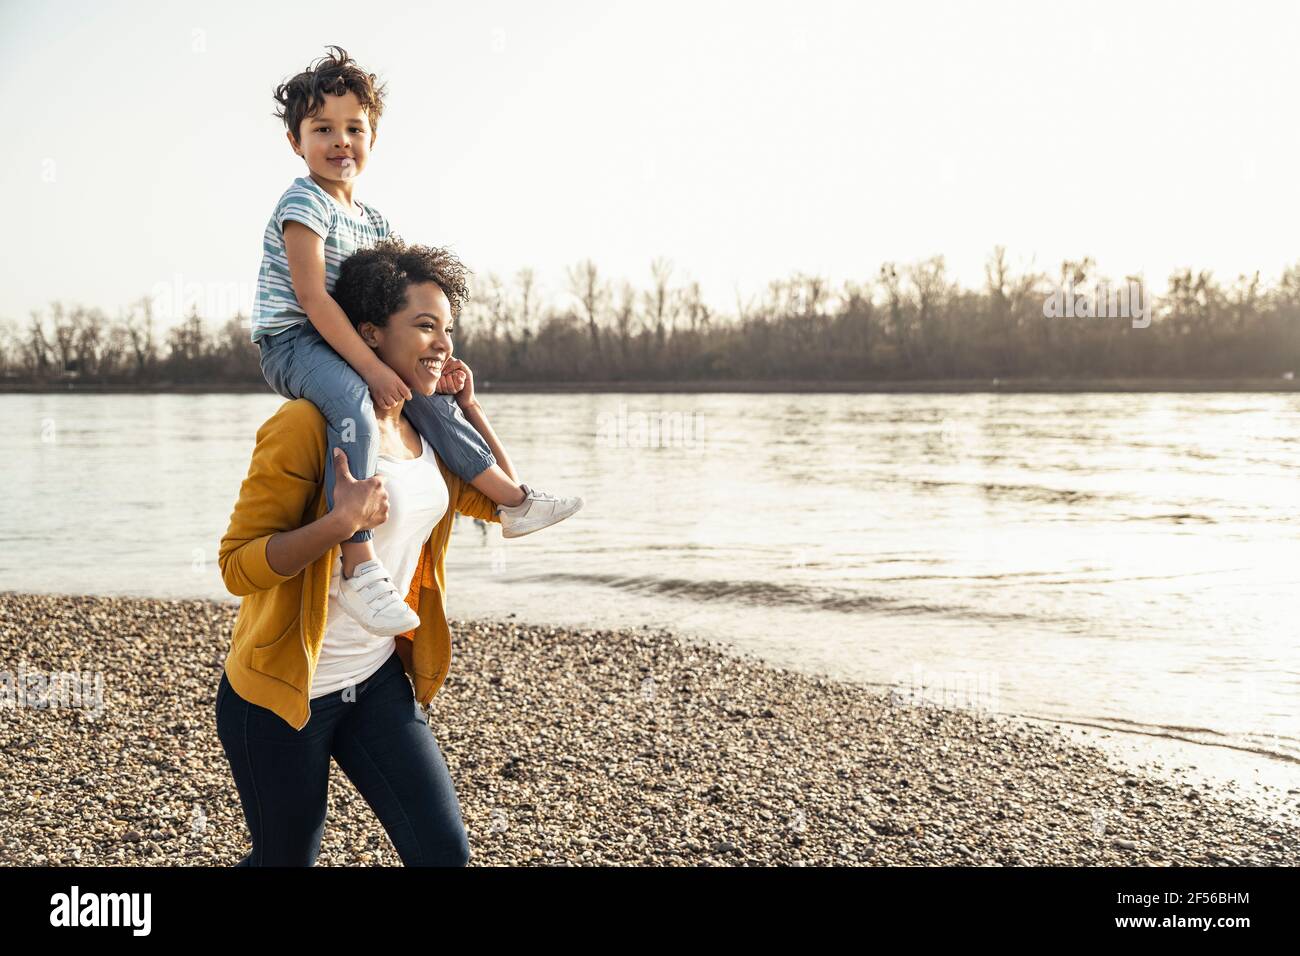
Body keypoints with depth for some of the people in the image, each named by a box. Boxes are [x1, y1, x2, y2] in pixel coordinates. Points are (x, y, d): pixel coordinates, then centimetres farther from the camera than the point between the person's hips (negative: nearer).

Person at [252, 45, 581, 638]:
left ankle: (514, 501, 18)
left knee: (427, 396, 7)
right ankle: (359, 571, -40)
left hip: (340, 344, 9)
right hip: (290, 343, -9)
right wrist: (372, 368, -26)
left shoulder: (373, 221, 14)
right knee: (353, 403, -34)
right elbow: (312, 297, -21)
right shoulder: (304, 202, -12)